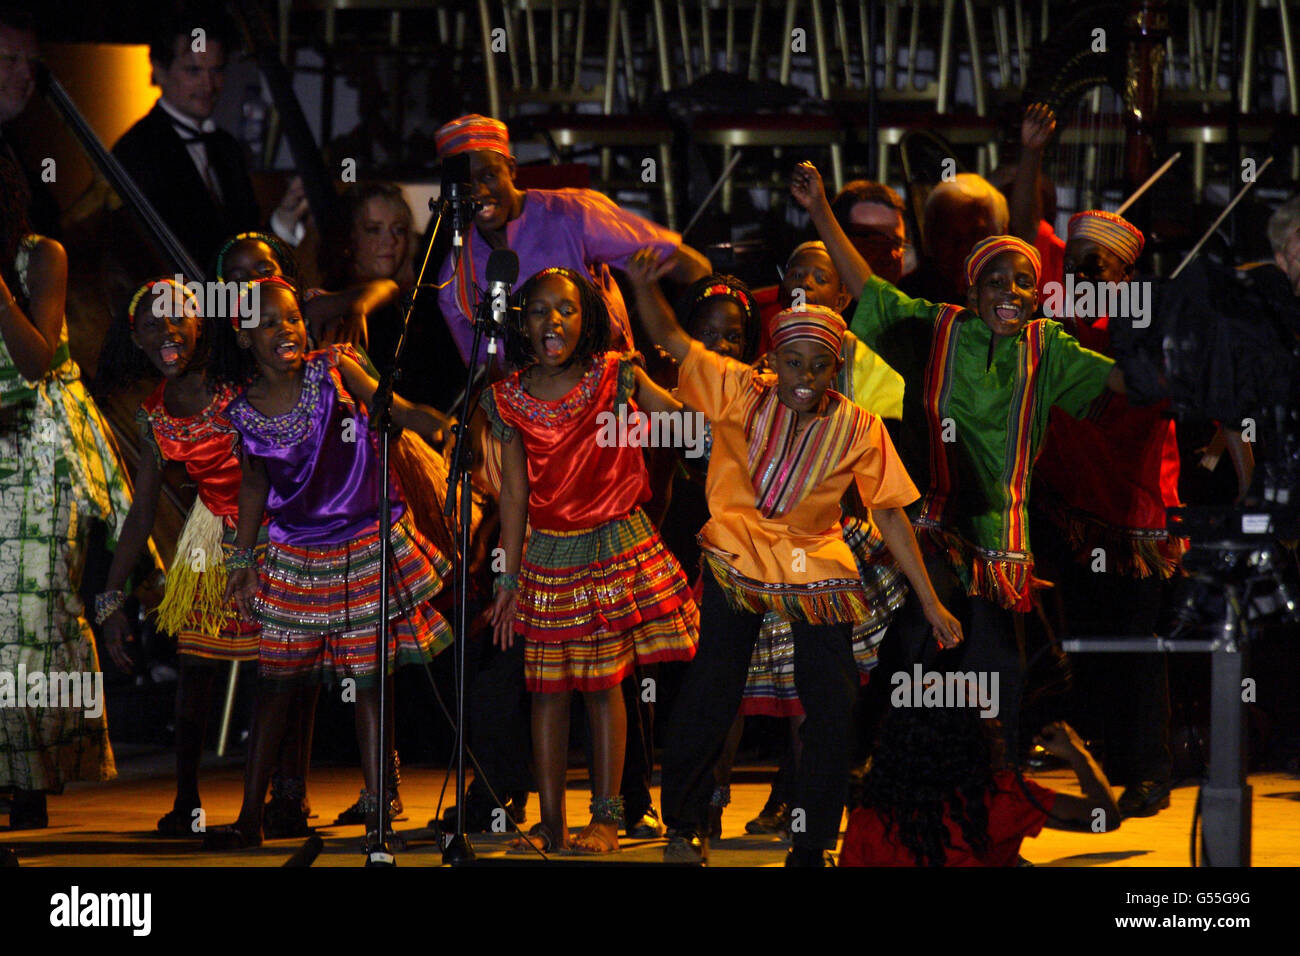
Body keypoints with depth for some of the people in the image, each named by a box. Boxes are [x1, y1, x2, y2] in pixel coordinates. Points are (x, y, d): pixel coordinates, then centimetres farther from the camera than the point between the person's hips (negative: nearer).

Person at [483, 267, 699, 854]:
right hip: (549, 553, 2)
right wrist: (509, 578, 3)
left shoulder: (616, 377, -6)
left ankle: (606, 818, 8)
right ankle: (551, 823, 9)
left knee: (604, 684, 1)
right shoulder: (510, 399, -1)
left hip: (615, 544, -2)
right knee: (547, 688, 2)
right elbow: (515, 493, 3)